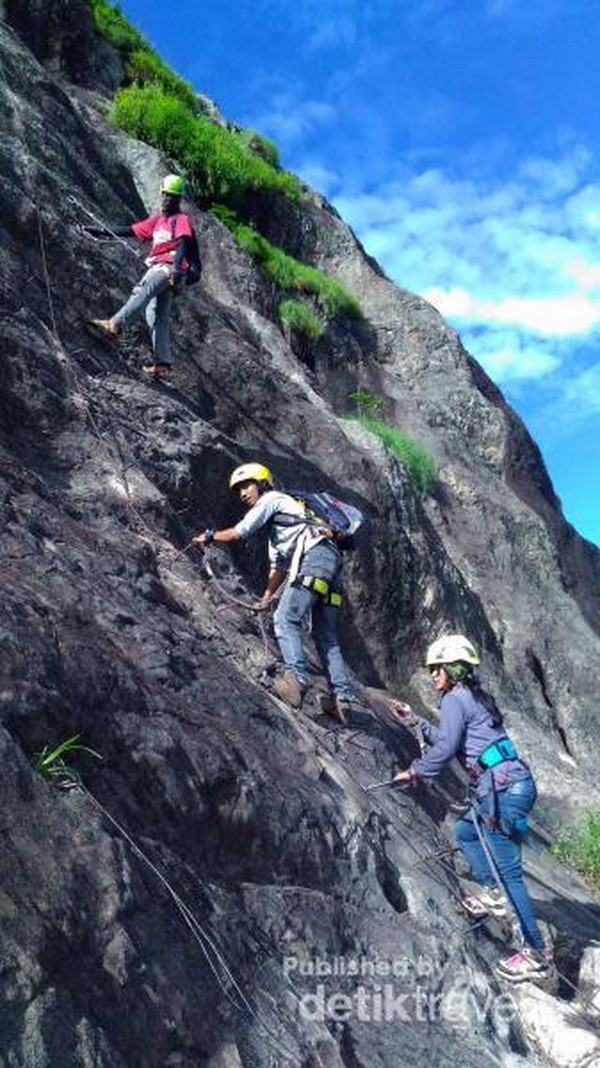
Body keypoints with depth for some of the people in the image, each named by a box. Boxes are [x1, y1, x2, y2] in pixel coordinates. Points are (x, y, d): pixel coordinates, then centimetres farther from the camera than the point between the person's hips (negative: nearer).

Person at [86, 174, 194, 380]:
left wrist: (176, 267, -33)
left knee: (142, 291, -32)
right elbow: (130, 230, 25)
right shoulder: (157, 220, 26)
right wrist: (101, 232, 21)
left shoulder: (182, 220, 3)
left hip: (169, 269, -8)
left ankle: (115, 324, -46)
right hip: (157, 269, 8)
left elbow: (182, 243, -15)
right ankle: (163, 365, -4)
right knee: (158, 318, 0)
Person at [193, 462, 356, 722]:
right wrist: (266, 598, 34)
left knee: (286, 619, -14)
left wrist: (210, 537, 21)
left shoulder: (271, 499, 12)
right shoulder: (274, 524, 38)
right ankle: (342, 697, -1)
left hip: (314, 554, -9)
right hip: (332, 562, 9)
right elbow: (278, 565, 36)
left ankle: (297, 678, -28)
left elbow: (240, 531, 6)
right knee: (326, 635, 5)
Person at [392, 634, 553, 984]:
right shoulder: (476, 696, 20)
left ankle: (537, 954, 1)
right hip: (516, 784, 10)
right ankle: (495, 894, 24)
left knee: (508, 870, -5)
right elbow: (451, 739, 28)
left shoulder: (455, 698, -8)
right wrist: (415, 720, 29)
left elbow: (444, 748, -15)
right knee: (465, 831, 27)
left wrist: (415, 771, 0)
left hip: (503, 789, -10)